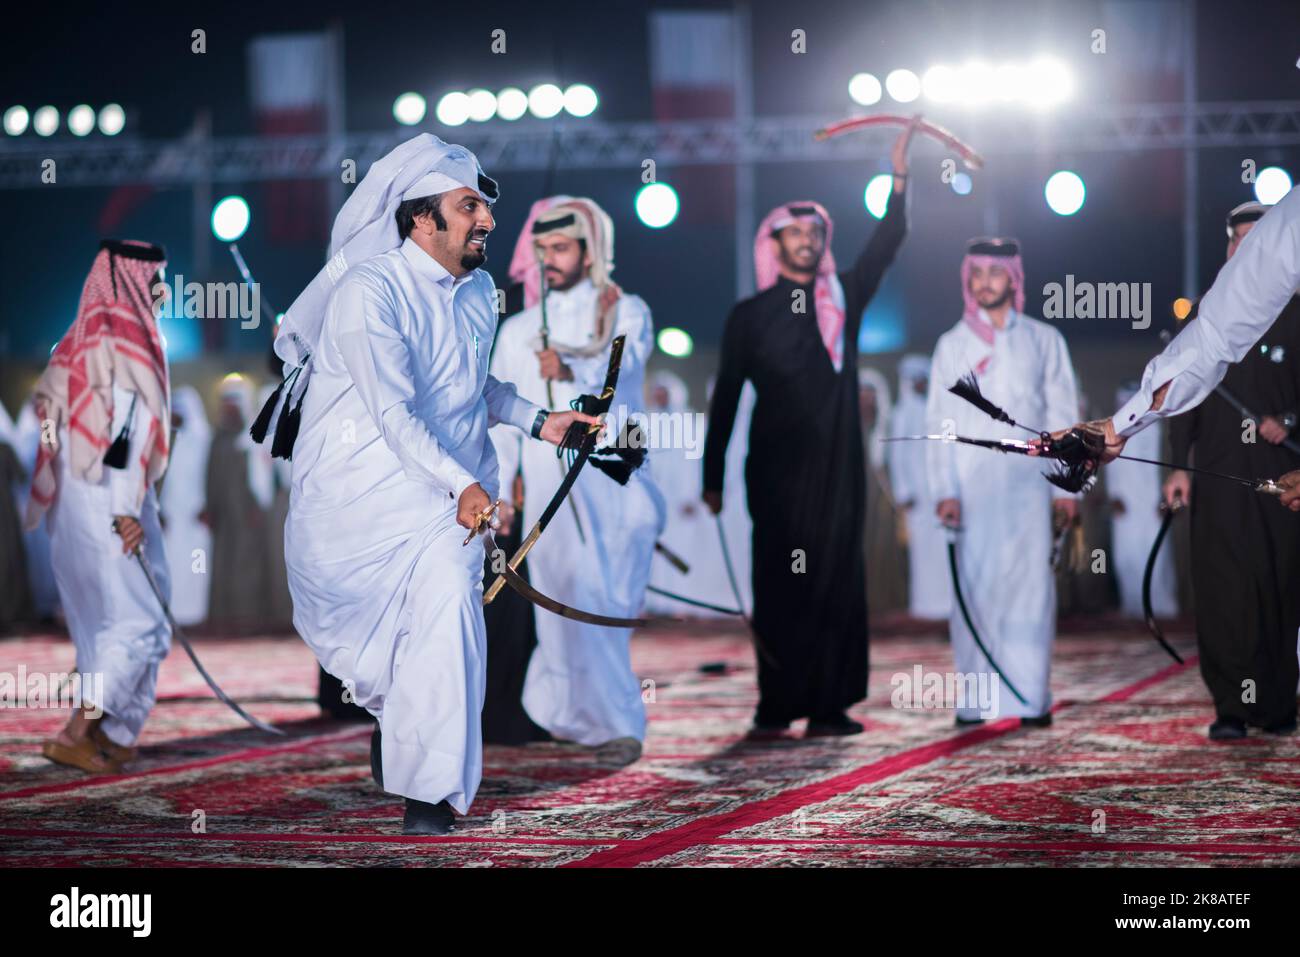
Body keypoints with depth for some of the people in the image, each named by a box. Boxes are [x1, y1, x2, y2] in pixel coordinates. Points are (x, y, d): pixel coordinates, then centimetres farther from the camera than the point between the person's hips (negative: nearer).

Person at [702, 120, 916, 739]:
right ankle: (776, 706, 0)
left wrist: (899, 180, -12)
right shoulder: (750, 316, 5)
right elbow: (725, 398, 6)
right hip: (777, 467, -2)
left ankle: (829, 705, 1)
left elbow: (887, 244, 1)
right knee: (780, 583, -3)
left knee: (839, 581, -1)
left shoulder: (842, 300, 11)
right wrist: (713, 478, 4)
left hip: (838, 466, 2)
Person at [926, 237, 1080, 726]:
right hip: (971, 485, 0)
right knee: (973, 588, -5)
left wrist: (1066, 487, 3)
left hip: (1028, 482, 0)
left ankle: (1031, 698, -6)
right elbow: (940, 422, 7)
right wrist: (945, 491, -3)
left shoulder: (1043, 340, 11)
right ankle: (975, 700, -4)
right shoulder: (952, 345, 11)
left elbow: (1062, 416, 10)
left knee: (1030, 585, -7)